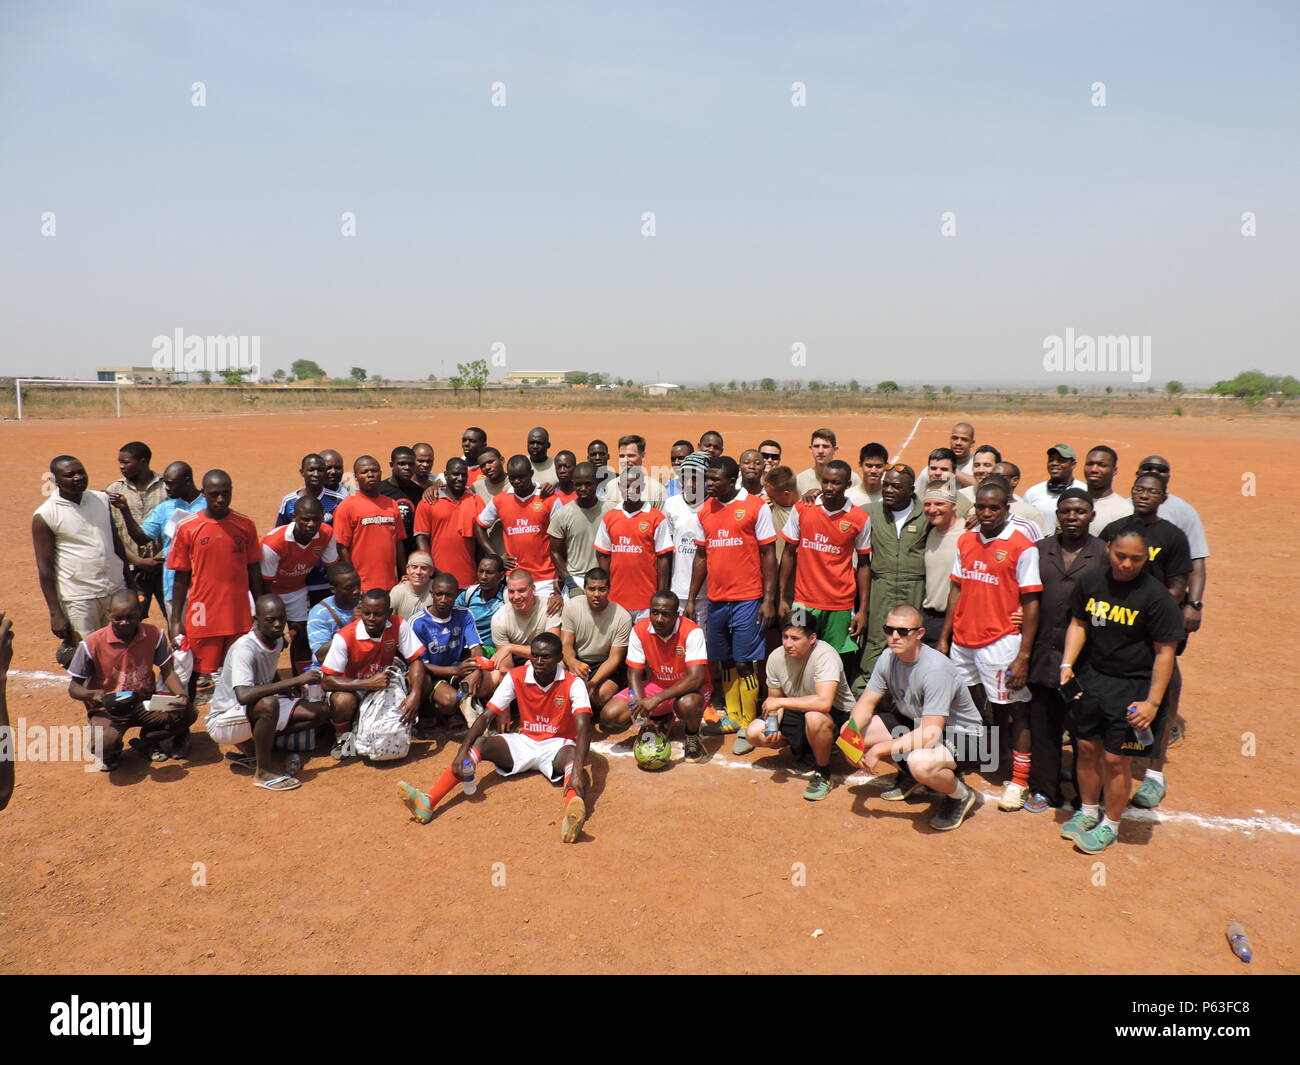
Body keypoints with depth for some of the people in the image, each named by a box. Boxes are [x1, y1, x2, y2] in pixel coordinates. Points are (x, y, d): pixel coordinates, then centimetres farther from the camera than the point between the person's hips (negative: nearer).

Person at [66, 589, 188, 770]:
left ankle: (147, 743, 8)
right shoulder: (91, 644, -14)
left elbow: (167, 672, 0)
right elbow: (74, 688, -5)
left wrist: (181, 695, -20)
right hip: (108, 708, -2)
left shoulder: (154, 635, -6)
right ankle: (111, 753, 10)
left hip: (145, 702, 3)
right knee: (102, 745, -33)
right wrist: (93, 694, -28)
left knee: (186, 712, -24)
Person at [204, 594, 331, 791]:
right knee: (269, 705, -39)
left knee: (321, 712, -5)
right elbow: (243, 695, -40)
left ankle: (251, 746, -1)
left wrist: (285, 689, -1)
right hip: (223, 720, -8)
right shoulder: (245, 648, -25)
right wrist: (294, 681, -39)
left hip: (256, 713, 8)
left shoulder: (278, 640, 0)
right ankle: (263, 772, -20)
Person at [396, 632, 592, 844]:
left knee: (572, 755, -39)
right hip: (524, 741, 3)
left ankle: (572, 817, -70)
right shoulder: (516, 677, -8)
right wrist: (463, 751, -27)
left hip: (557, 745, -3)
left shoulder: (572, 683, -17)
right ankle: (427, 802, -38)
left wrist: (578, 769, -47)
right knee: (480, 743, -23)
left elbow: (583, 729, -30)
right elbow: (487, 716, -12)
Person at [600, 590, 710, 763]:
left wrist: (656, 699, -40)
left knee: (688, 704, -42)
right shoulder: (640, 630, -13)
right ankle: (661, 720, 16)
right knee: (609, 718, -14)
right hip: (656, 684, 4)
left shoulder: (691, 631, -25)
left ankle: (692, 736, -3)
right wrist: (642, 711, -24)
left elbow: (695, 678, -32)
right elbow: (634, 674, -8)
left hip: (687, 687, -4)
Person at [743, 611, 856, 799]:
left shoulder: (825, 655, -29)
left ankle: (823, 773, -12)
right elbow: (774, 699, 2)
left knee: (814, 717, -40)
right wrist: (773, 726, -19)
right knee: (754, 733, -11)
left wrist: (782, 702, -33)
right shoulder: (776, 657, -10)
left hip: (836, 715, -6)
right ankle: (802, 749, 17)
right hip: (797, 713, 6)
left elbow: (824, 703, -42)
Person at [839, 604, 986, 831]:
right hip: (915, 723, 8)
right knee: (857, 733, -6)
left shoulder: (936, 669, -32)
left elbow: (931, 734, -35)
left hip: (961, 736, -8)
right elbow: (867, 702, -1)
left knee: (920, 762, -39)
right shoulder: (888, 657, -8)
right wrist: (852, 731, -23)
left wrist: (880, 749, -33)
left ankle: (961, 795, -4)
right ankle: (909, 777, 16)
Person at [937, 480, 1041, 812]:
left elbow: (1031, 603, -10)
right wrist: (944, 639, 10)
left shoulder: (1022, 547, -10)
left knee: (1016, 708, 4)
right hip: (962, 641, 5)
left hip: (1000, 642, -5)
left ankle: (1019, 781, 15)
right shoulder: (965, 542, 7)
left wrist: (1024, 656, -13)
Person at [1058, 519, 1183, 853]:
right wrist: (1067, 664, -1)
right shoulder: (1090, 581, -1)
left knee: (1115, 759, 2)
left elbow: (1165, 652, -13)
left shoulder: (1156, 596, -16)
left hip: (1133, 687, -5)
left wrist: (1152, 702, -16)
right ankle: (1088, 811, 37)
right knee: (1087, 747, 15)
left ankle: (1110, 825, 24)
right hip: (1091, 677, 5)